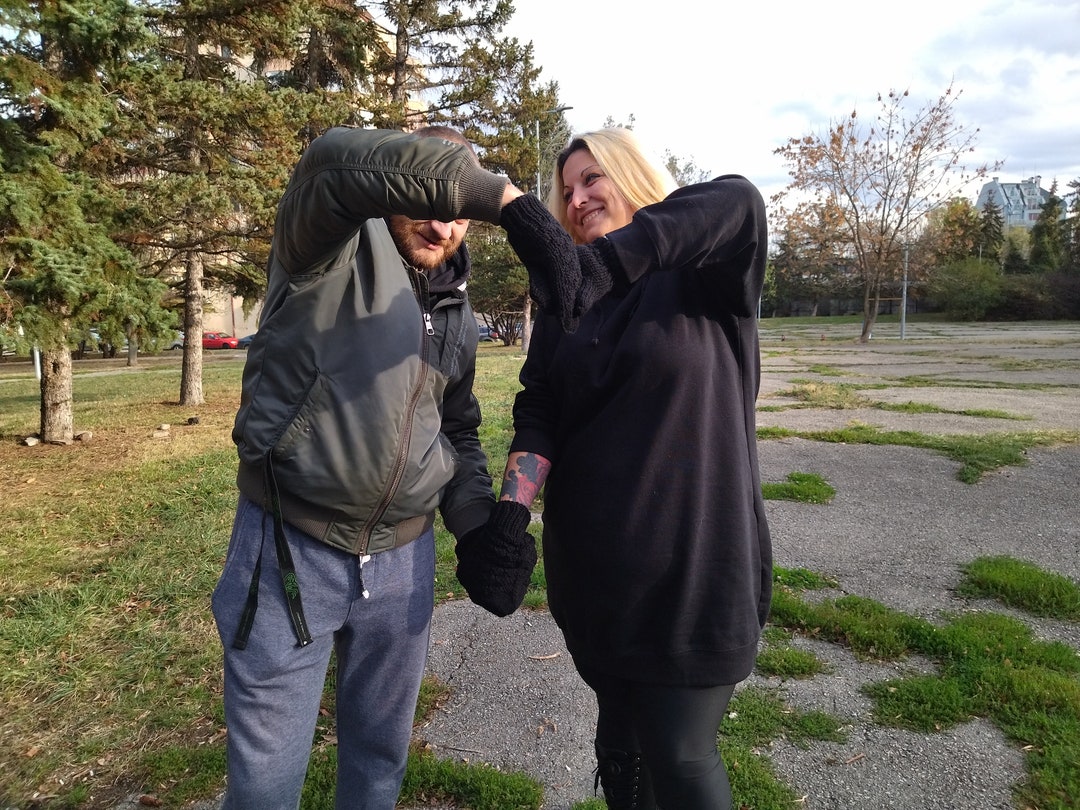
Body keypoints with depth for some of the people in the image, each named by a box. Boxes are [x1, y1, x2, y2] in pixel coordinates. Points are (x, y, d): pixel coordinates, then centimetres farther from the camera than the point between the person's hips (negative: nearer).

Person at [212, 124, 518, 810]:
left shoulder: (460, 317, 10)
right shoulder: (336, 243, -8)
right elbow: (339, 161, -31)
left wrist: (483, 532, 2)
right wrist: (497, 193, -29)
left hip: (404, 560, 5)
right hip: (291, 551, -5)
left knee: (381, 753, 21)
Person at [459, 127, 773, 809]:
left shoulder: (704, 277, -5)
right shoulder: (566, 297, 9)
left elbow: (737, 201, -28)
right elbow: (539, 413, -1)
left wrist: (605, 260, -42)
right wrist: (510, 513, -16)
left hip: (693, 562, -5)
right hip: (591, 565, 5)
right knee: (620, 738, 19)